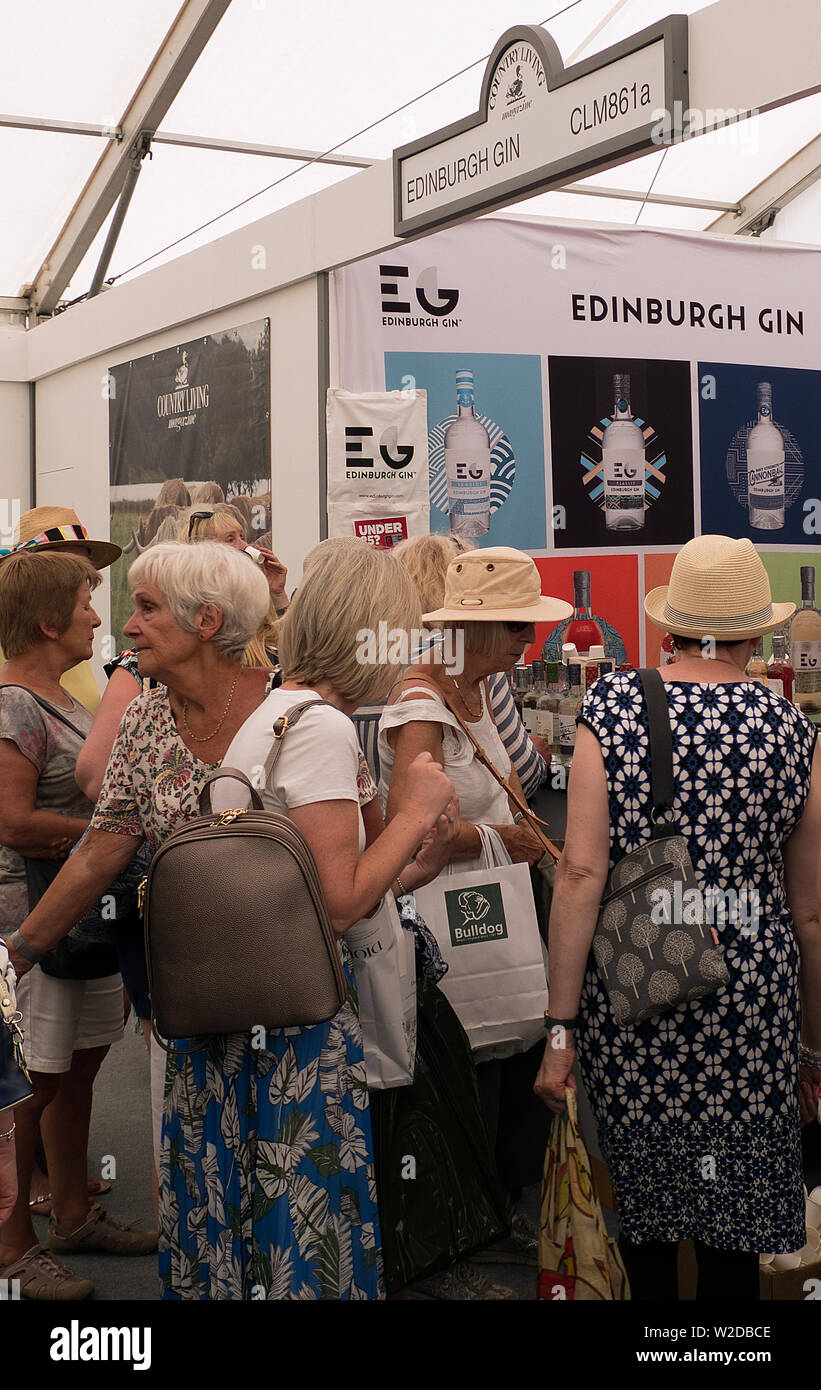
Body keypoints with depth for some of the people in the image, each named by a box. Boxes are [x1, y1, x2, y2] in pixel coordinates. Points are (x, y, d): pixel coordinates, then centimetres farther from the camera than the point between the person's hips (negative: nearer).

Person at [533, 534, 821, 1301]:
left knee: (642, 1202, 16)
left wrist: (562, 1025, -6)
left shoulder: (611, 707, -5)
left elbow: (581, 871, -11)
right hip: (745, 1003, 1)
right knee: (731, 1224, 14)